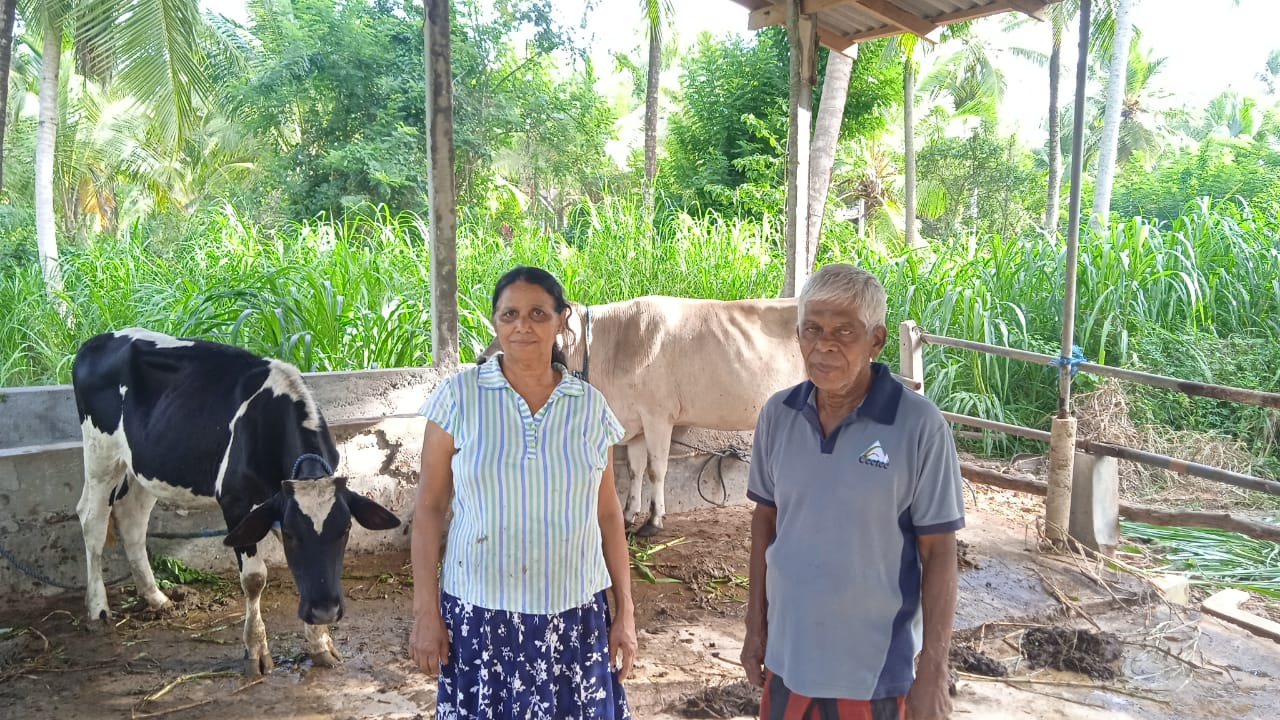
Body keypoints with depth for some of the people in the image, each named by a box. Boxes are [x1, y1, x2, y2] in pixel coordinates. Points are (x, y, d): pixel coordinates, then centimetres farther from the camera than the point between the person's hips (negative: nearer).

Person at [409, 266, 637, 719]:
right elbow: (430, 508, -2)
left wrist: (625, 611, 6)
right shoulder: (458, 396, -5)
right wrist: (425, 611, -4)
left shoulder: (591, 406, 2)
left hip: (575, 614, 2)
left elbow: (607, 514, 7)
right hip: (479, 613, -1)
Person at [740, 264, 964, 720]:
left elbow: (939, 552, -11)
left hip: (874, 670, -3)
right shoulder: (777, 415, -4)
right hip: (787, 657, 4)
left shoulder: (918, 425, -15)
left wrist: (933, 672, -11)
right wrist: (755, 626, 8)